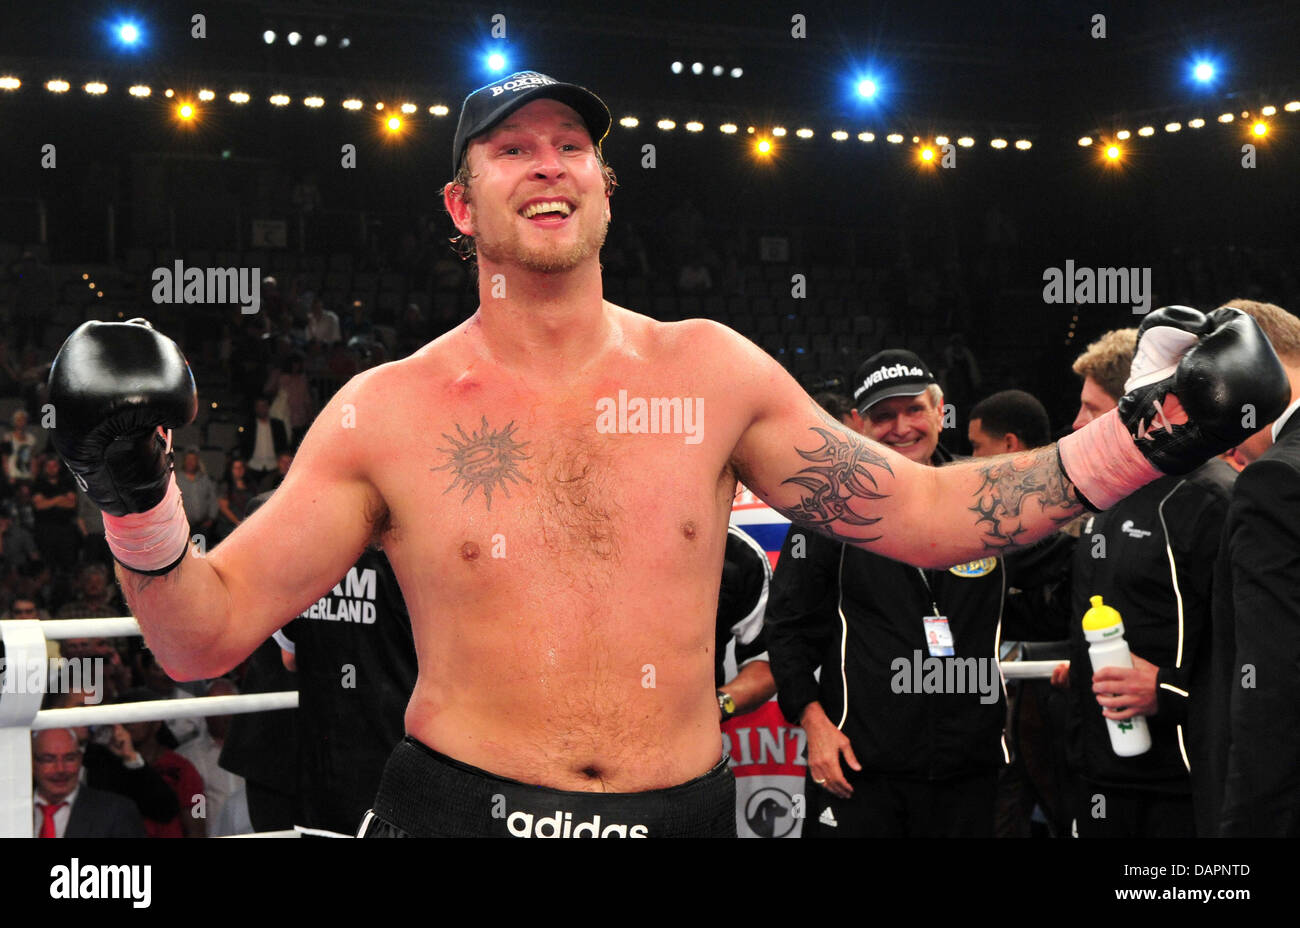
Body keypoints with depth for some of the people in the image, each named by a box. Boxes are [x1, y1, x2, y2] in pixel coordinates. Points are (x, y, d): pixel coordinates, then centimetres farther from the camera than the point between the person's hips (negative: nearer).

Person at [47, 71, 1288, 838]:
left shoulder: (709, 370, 3)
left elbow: (922, 511, 7)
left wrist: (1137, 439, -2)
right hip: (459, 805, -2)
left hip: (680, 812, 2)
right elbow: (204, 636, -2)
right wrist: (139, 502, -22)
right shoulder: (387, 414, -3)